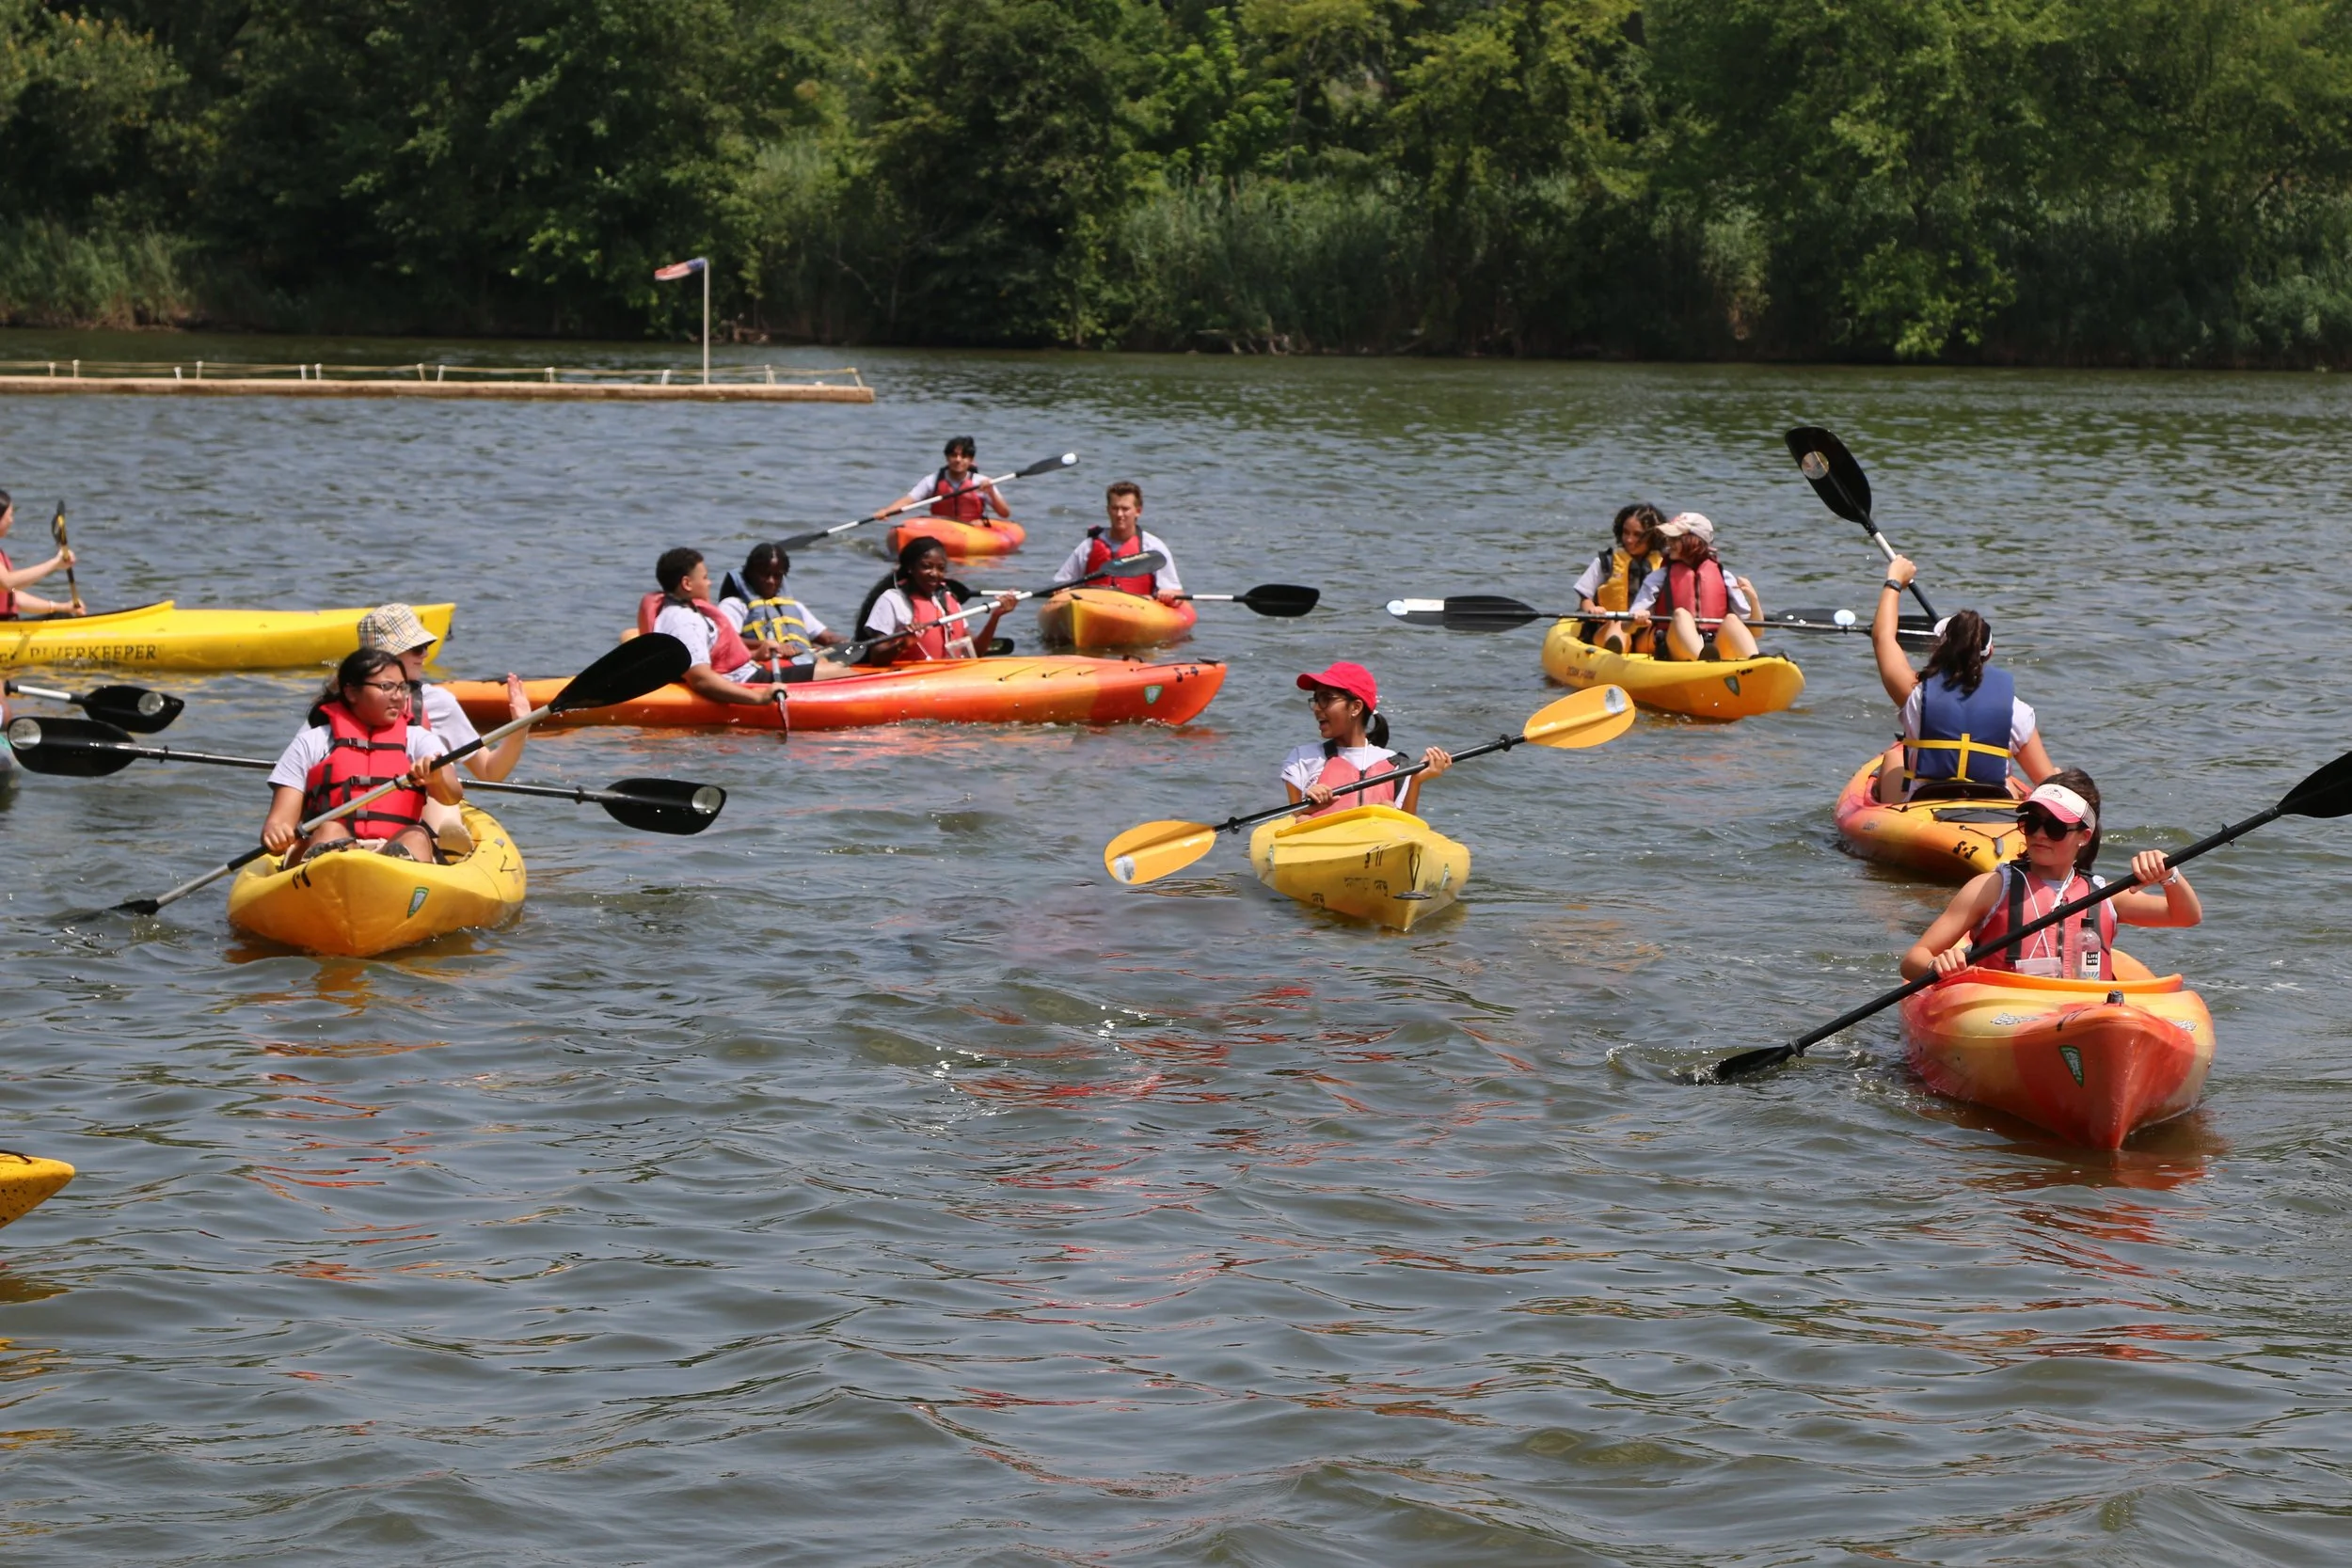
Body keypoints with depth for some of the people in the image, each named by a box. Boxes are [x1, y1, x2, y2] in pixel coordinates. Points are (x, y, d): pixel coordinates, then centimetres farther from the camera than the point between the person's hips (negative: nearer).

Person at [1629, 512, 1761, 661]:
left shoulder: (1724, 578, 15)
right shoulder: (1659, 579, 15)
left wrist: (1753, 599, -7)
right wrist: (1638, 620, -18)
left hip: (1719, 649, 1)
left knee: (1731, 619, -25)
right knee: (1681, 614, -28)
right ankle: (1703, 657, -59)